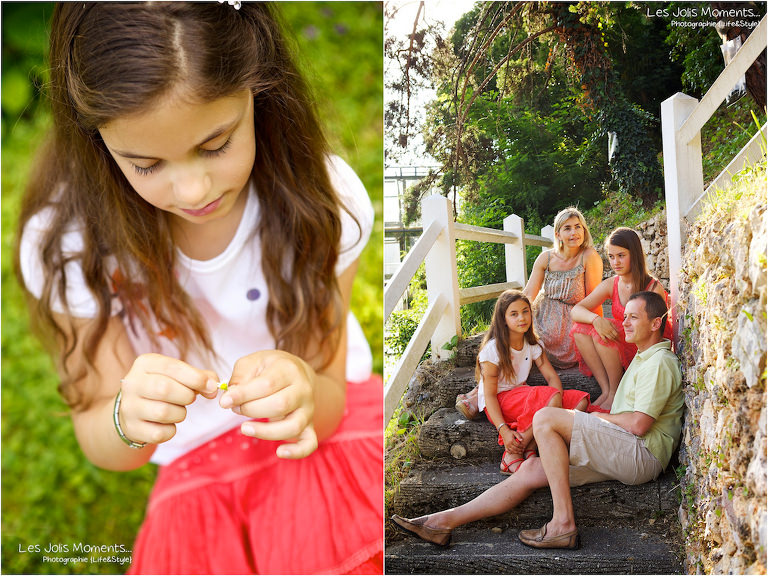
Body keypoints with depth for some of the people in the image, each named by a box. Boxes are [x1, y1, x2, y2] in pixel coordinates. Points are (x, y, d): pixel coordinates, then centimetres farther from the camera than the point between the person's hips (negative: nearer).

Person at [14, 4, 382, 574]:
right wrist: (129, 420, -35)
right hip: (198, 467, 1)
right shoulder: (67, 242, -18)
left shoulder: (318, 195, -18)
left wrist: (303, 390, -39)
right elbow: (101, 447, -11)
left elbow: (325, 406, -15)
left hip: (326, 442, -1)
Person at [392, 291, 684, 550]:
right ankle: (444, 521, -5)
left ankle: (563, 521, -24)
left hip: (642, 455, -9)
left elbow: (638, 424, -18)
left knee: (545, 417, -20)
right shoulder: (643, 357, 25)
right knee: (531, 469, -3)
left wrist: (600, 416, 0)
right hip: (622, 453, 9)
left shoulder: (659, 362, -8)